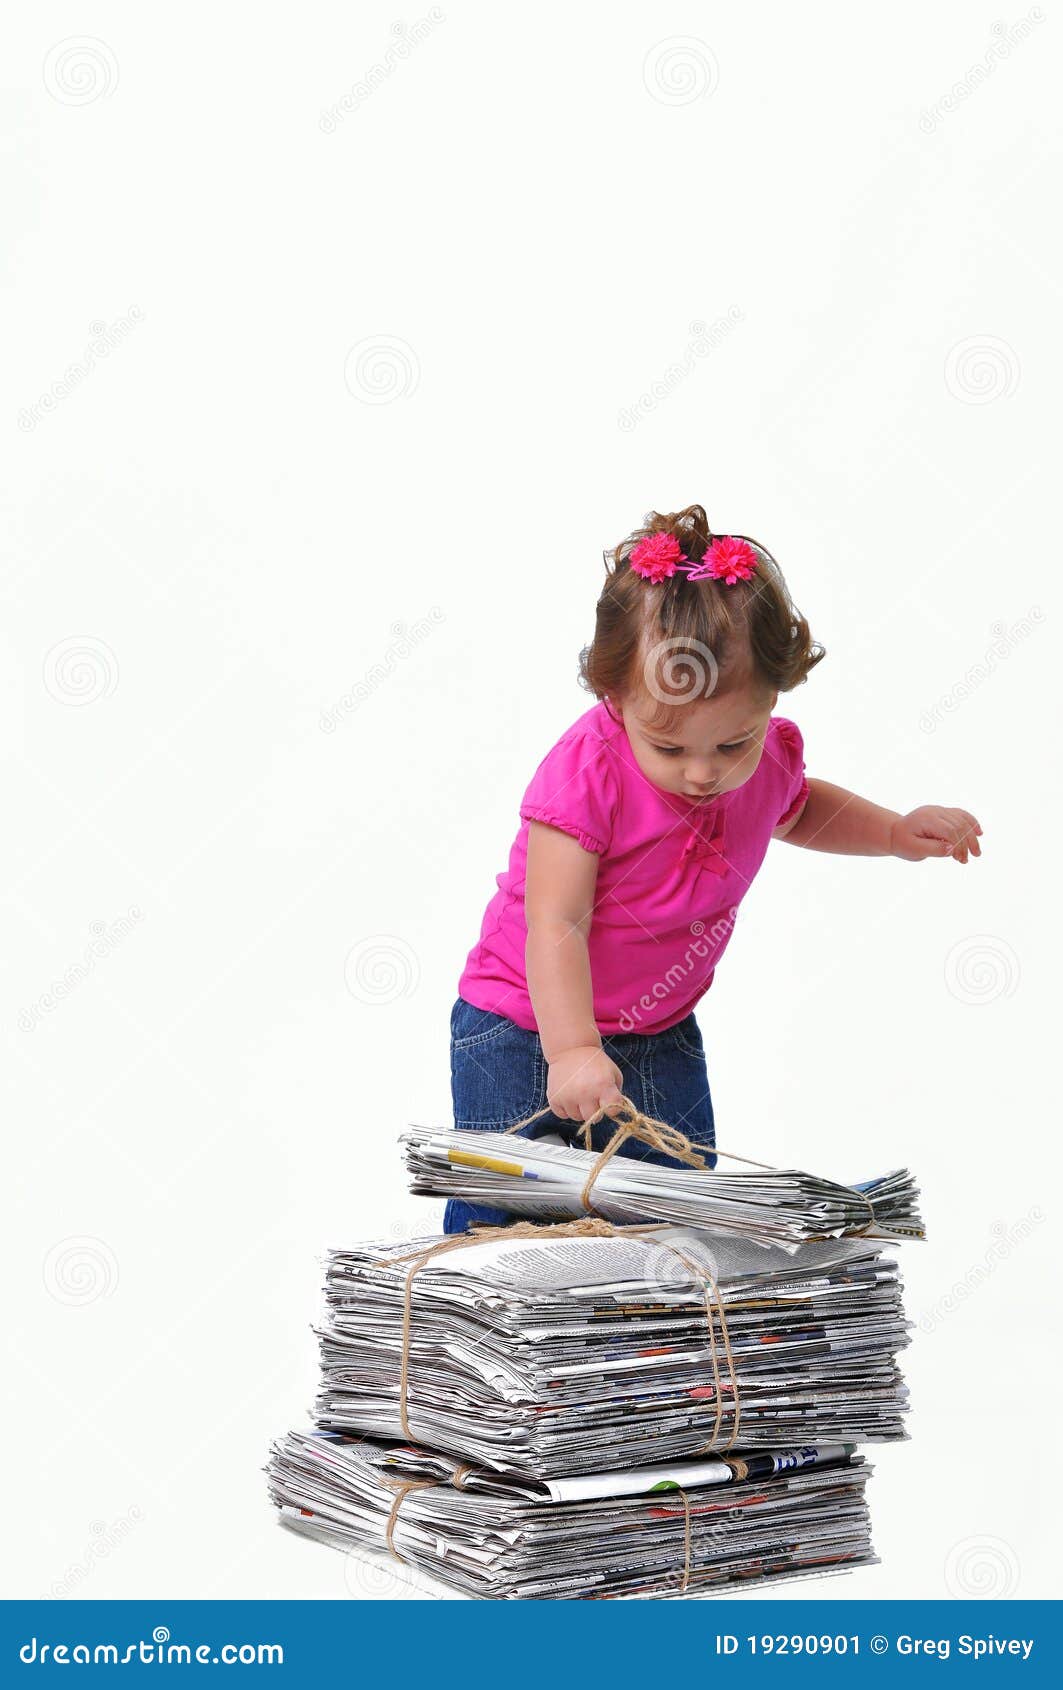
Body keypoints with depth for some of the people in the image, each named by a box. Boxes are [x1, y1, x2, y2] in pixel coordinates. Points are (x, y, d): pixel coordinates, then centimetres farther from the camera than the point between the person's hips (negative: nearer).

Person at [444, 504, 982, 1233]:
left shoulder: (766, 757, -9)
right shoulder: (586, 772, -27)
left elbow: (797, 809, 18)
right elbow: (554, 926, -30)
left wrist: (895, 832, 5)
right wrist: (571, 1051, -40)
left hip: (660, 1034, 5)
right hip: (527, 1024, -5)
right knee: (499, 1209, -3)